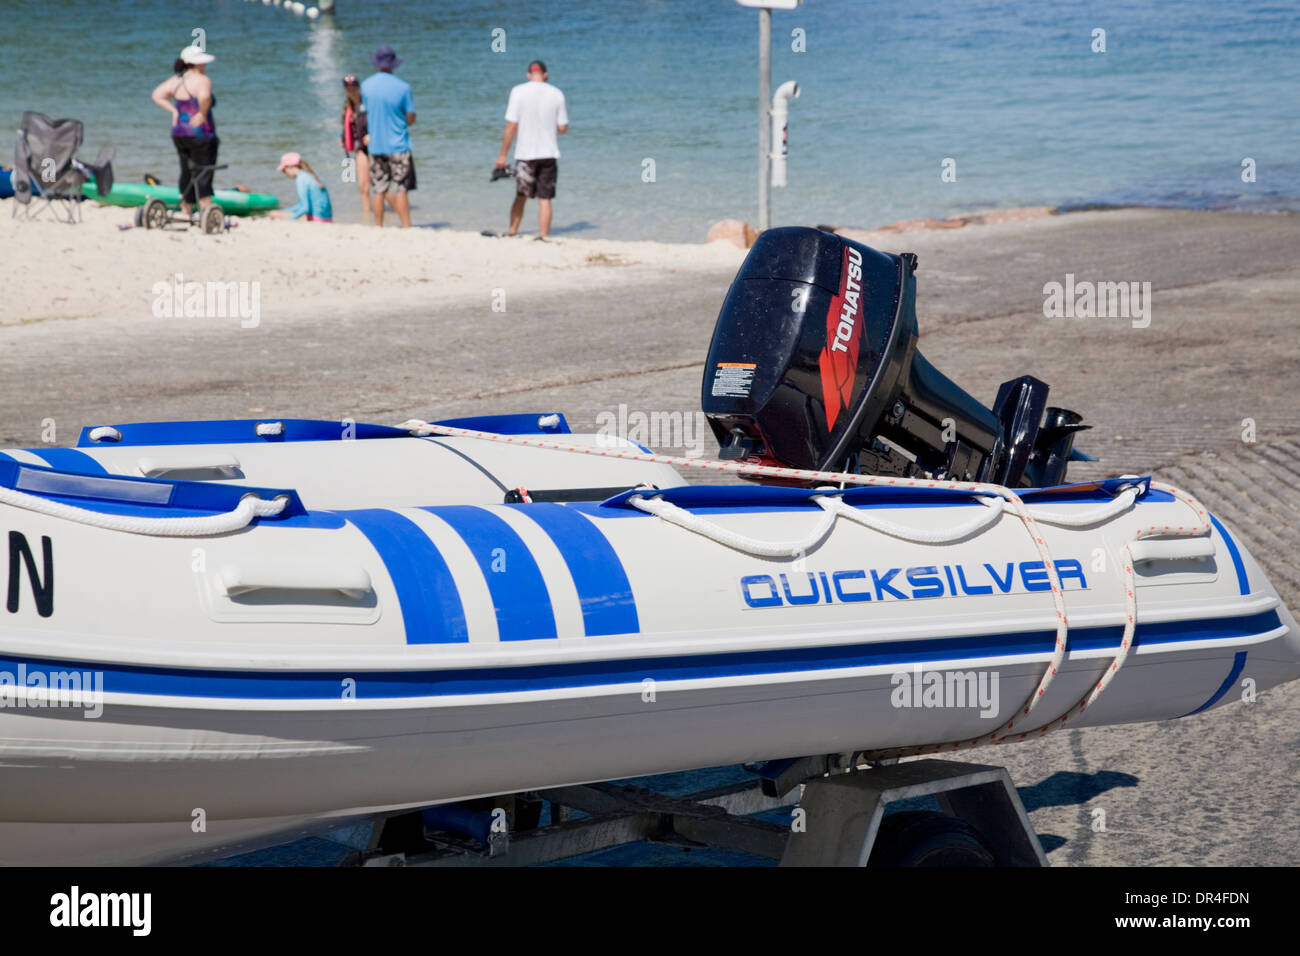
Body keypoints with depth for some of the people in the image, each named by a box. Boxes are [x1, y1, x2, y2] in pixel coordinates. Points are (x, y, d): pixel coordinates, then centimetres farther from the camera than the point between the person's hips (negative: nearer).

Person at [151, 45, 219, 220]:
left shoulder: (176, 81, 11)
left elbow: (157, 95, 13)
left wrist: (174, 110, 7)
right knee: (203, 174, -6)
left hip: (178, 132, 8)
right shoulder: (202, 80, -13)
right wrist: (203, 114, -18)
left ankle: (186, 210, 20)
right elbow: (204, 97, -33)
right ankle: (207, 211, -9)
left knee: (187, 173, 16)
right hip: (200, 133, -8)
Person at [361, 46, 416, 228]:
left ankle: (378, 228, 8)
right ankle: (406, 227, -5)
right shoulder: (403, 87, -10)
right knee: (401, 189, -2)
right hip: (398, 145, -3)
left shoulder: (366, 85, 1)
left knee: (378, 190, 6)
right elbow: (411, 118, -6)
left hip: (375, 145, 3)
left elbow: (365, 115, 10)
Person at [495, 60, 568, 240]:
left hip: (525, 153, -1)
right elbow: (562, 128, 2)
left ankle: (512, 233, 17)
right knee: (545, 199, 3)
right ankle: (543, 237, 0)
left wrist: (503, 155, -3)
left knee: (521, 196, 13)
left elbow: (511, 126, -8)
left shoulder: (518, 92, -5)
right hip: (548, 154, 1)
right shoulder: (556, 94, 0)